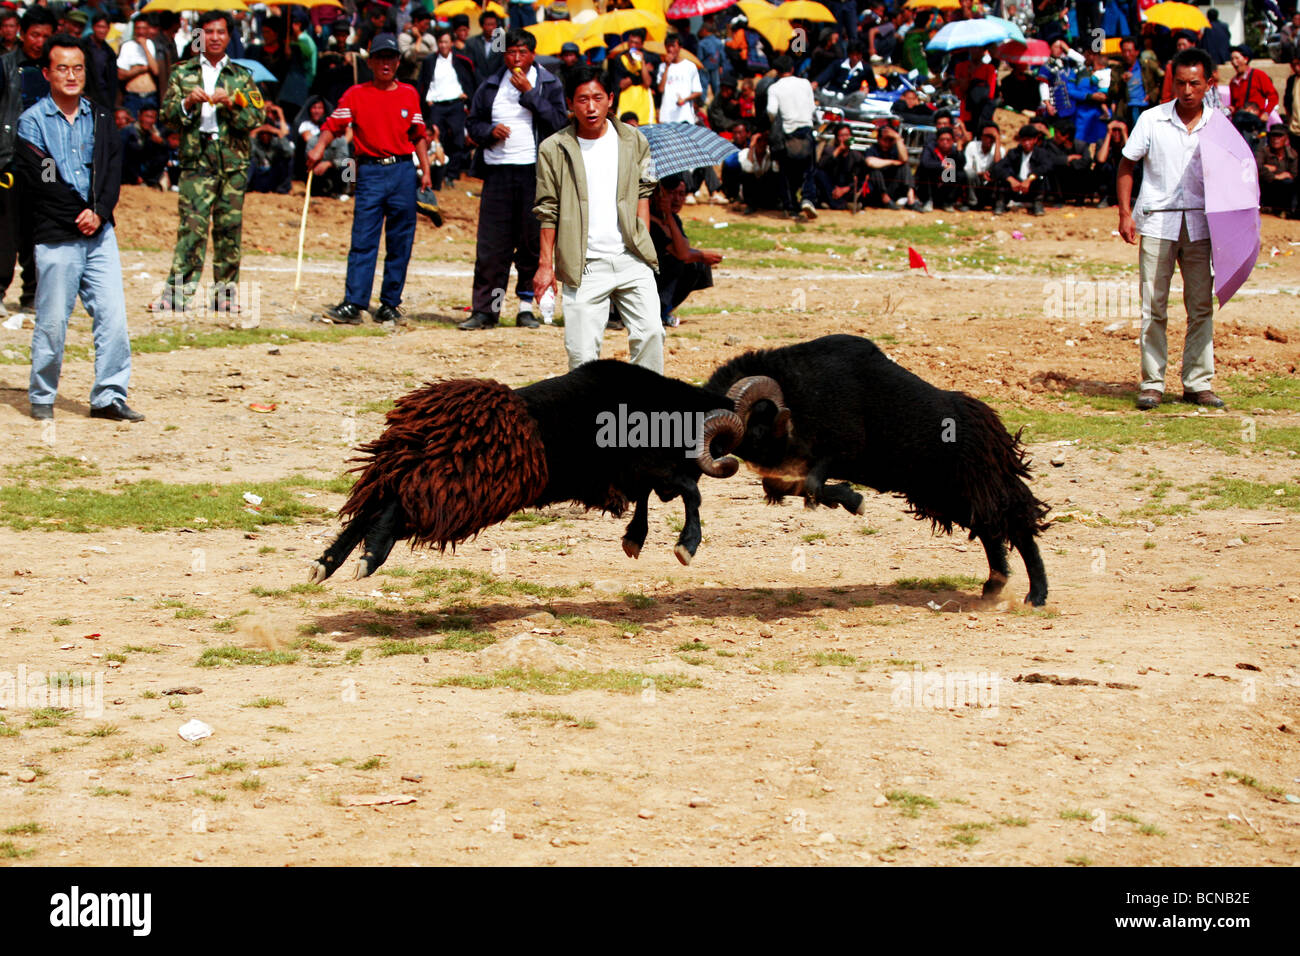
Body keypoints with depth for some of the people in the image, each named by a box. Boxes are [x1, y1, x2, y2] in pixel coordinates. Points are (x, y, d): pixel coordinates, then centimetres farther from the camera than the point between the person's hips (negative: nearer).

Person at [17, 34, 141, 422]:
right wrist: (80, 213, -11)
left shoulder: (101, 119, 13)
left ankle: (109, 397, 3)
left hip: (100, 232, 4)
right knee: (52, 322, 0)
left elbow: (114, 171, 5)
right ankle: (42, 398, 14)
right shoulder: (31, 122, 0)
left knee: (113, 316, -3)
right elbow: (38, 179, -8)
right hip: (56, 238, -4)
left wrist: (99, 212, -11)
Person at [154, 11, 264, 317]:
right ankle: (178, 292, -13)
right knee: (191, 225, -10)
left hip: (233, 160, 1)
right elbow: (167, 115, 6)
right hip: (196, 157, -1)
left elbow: (256, 117, 4)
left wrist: (231, 104, -13)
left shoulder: (241, 76, 13)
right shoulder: (183, 73, 12)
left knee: (229, 226, 2)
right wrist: (188, 103, -12)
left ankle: (226, 292, 8)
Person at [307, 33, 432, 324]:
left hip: (403, 171, 2)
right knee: (363, 240, -8)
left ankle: (390, 304, 11)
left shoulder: (409, 94, 10)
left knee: (400, 242, 3)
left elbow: (418, 135, 14)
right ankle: (353, 304, -11)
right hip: (370, 172, -2)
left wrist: (426, 171, 8)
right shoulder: (357, 94, 4)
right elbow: (334, 124, -2)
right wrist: (319, 147, -19)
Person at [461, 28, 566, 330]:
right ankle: (485, 309, 2)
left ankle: (526, 306, 11)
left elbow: (559, 122, -7)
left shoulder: (549, 84, 6)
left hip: (535, 172, -2)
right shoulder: (490, 86, 13)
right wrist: (490, 131, -5)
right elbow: (474, 123, 17)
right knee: (491, 243, -2)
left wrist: (529, 93, -10)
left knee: (533, 242, 1)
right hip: (498, 170, 2)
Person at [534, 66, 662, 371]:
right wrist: (545, 263, 1)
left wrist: (644, 241, 8)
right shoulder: (554, 149, 1)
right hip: (585, 265, -2)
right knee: (582, 351, -5)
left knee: (649, 333, -8)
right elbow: (548, 210, 4)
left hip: (631, 259, 2)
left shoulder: (633, 140, 8)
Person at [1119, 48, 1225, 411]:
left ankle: (1199, 383, 11)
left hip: (1200, 225, 2)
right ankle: (1152, 384, 5)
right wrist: (1125, 212, -4)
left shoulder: (1219, 124, 4)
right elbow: (1127, 165, 5)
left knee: (1201, 306, 3)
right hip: (1157, 222, -2)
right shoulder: (1152, 120, 0)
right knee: (1154, 308, -1)